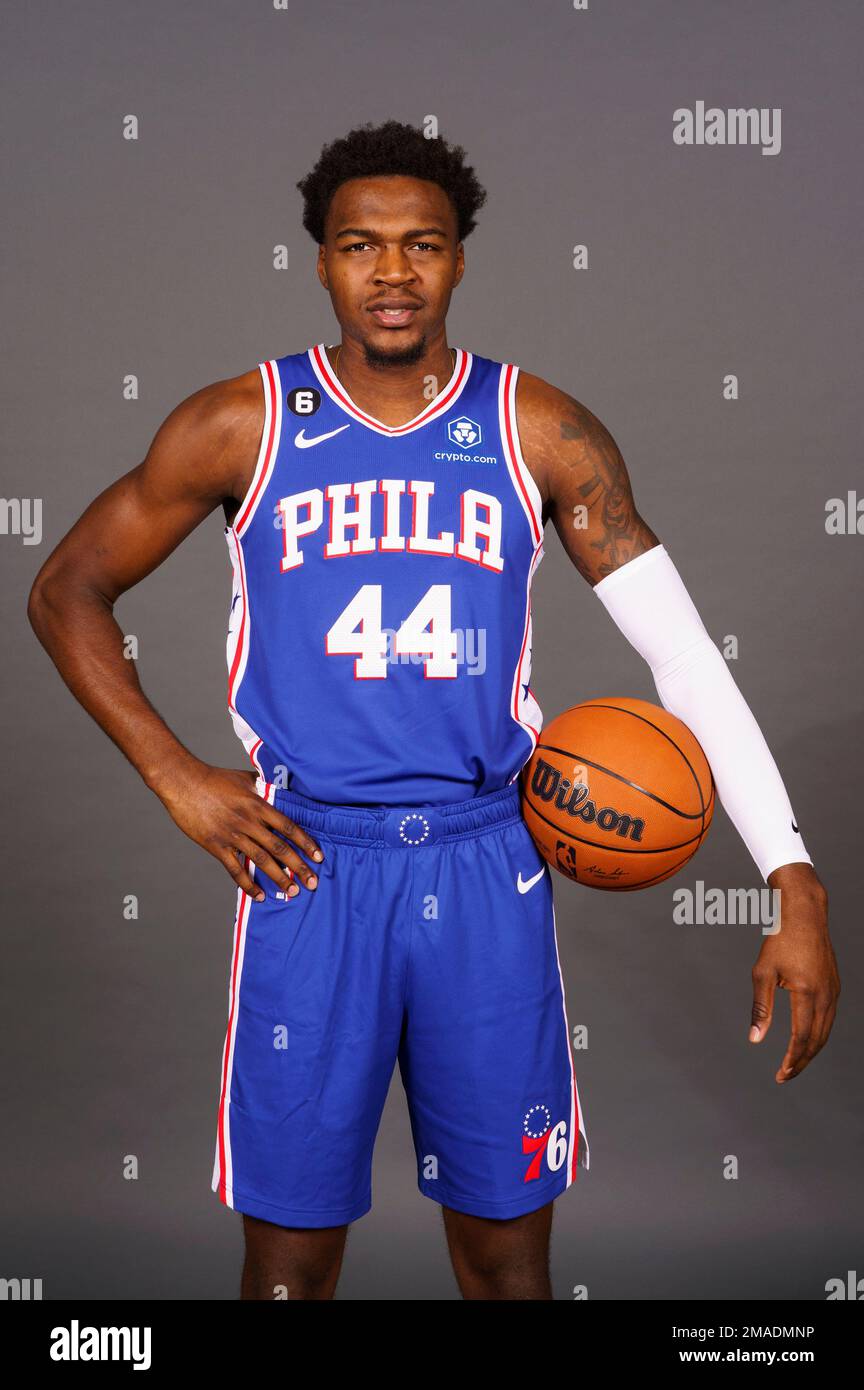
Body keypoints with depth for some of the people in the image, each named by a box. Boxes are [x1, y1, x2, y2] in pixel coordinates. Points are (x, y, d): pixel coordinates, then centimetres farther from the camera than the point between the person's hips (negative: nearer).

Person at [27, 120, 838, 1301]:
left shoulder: (543, 433, 1)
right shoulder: (241, 426, 0)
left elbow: (683, 651, -2)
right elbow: (66, 594, 8)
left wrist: (795, 887, -10)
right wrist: (178, 781, -3)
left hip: (487, 866, 1)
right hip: (307, 863, 0)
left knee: (508, 1249, 12)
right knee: (291, 1253, 9)